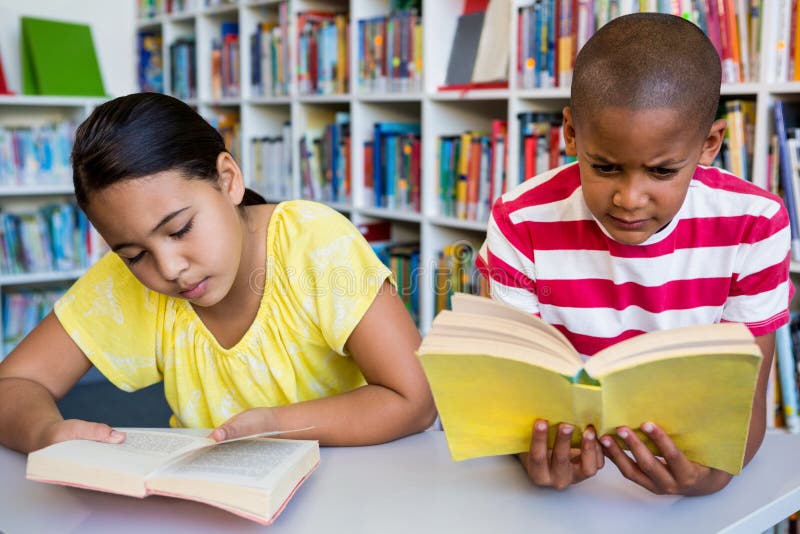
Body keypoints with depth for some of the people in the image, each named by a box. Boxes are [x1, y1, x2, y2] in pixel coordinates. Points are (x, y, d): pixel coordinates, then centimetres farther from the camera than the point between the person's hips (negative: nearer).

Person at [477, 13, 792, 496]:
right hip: (568, 463, 0)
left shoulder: (753, 227, -11)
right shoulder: (522, 224, -12)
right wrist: (536, 454, -31)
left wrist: (715, 471, -29)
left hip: (689, 462, 1)